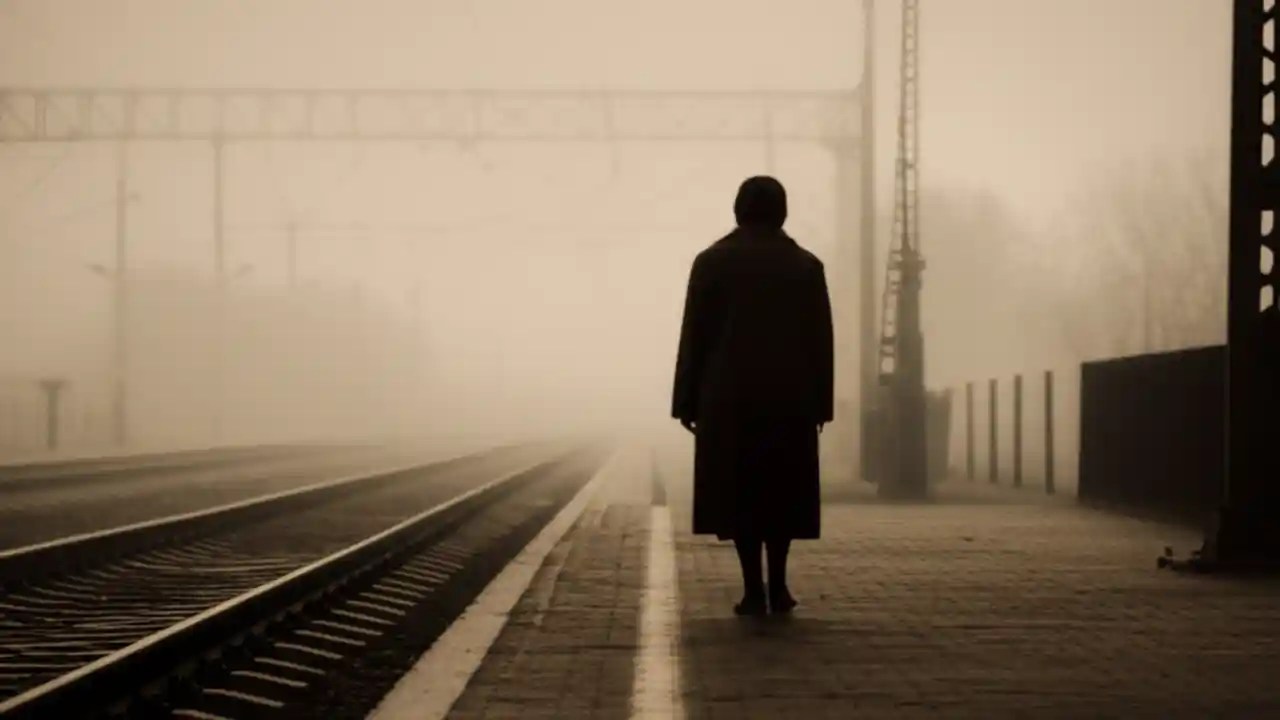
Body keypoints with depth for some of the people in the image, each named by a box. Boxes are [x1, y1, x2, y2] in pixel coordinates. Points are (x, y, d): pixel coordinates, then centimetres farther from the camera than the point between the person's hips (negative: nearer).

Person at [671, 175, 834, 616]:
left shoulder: (712, 261, 1)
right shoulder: (806, 265, 5)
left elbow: (694, 335, -1)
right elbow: (821, 340, 3)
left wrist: (687, 401, 3)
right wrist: (820, 402, 8)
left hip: (729, 396, -1)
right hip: (790, 397, 1)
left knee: (739, 489, 1)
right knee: (782, 489, 11)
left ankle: (754, 590, -4)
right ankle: (777, 586, 7)